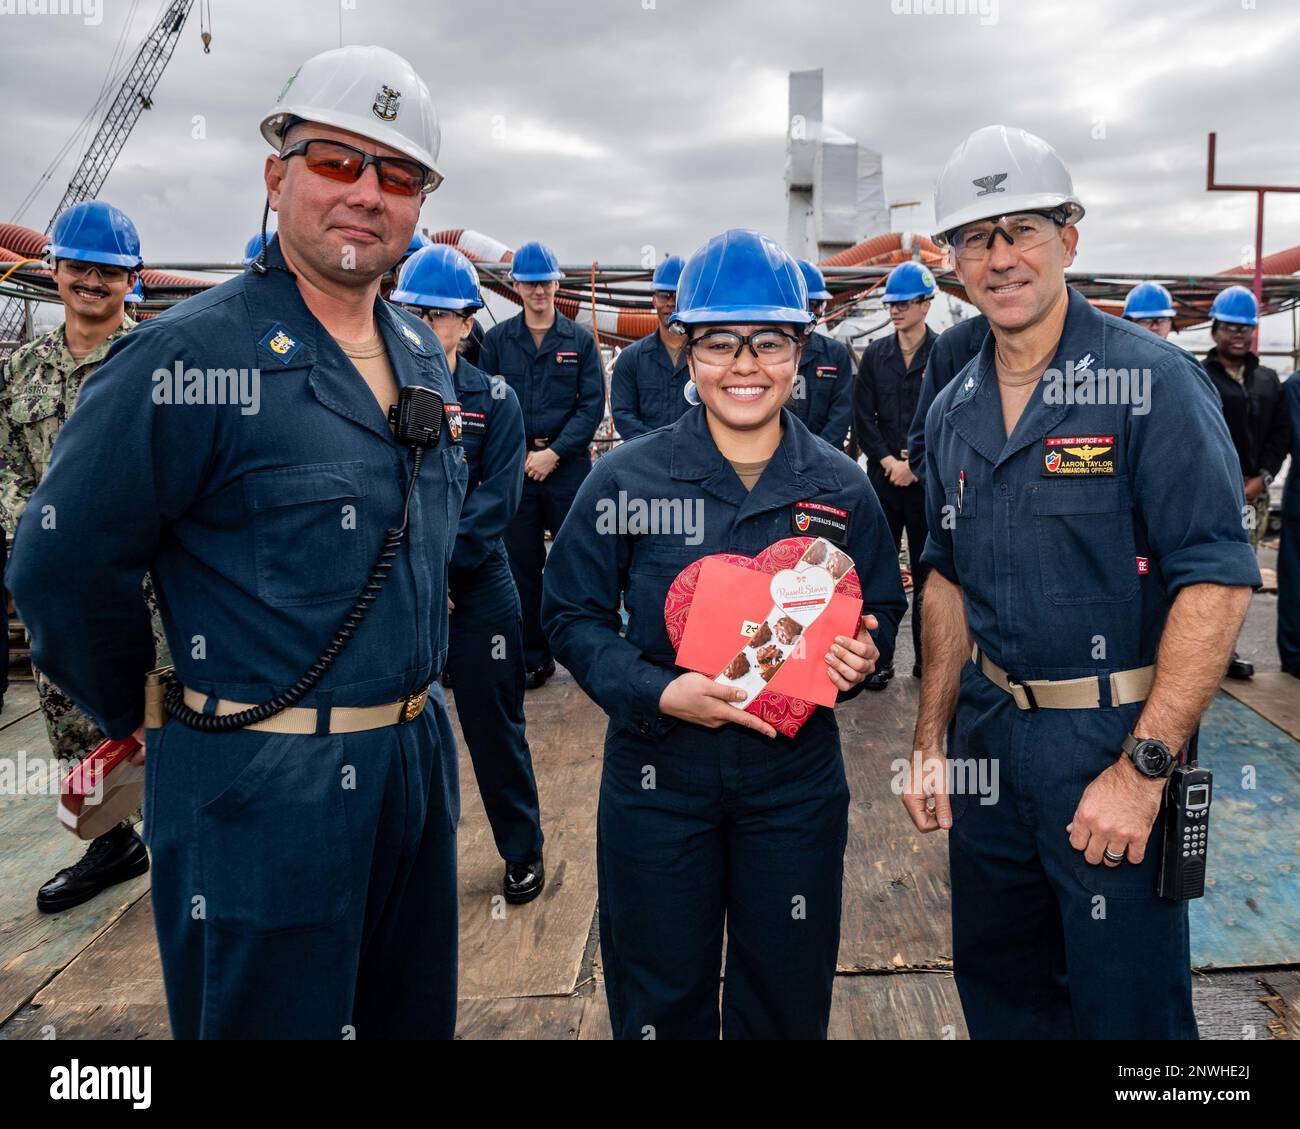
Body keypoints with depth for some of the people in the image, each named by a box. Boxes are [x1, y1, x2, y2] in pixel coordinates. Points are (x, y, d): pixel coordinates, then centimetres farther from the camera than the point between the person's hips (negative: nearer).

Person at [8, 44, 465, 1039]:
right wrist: (135, 717, -1)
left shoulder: (424, 354, 6)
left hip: (417, 762, 7)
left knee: (414, 1017, 23)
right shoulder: (190, 359, -16)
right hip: (261, 791, -6)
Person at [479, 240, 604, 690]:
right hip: (515, 465, 1)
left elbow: (593, 404, -1)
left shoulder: (580, 340, 5)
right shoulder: (497, 339, 7)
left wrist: (554, 453, -10)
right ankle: (534, 658, 17)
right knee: (522, 565, 6)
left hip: (568, 464, -1)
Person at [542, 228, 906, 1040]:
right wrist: (657, 693, -18)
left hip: (797, 775, 2)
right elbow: (573, 615, -3)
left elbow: (883, 609, 11)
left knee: (787, 1002, 18)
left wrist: (863, 654, -12)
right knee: (661, 1005, 16)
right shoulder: (626, 478, -7)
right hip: (658, 772, -1)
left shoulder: (842, 486, -1)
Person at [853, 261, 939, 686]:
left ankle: (927, 659, 16)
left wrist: (914, 463, -11)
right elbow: (863, 418, 6)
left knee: (927, 572, 6)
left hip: (928, 479, -2)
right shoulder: (875, 354, 9)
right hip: (883, 476, 3)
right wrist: (888, 460, -6)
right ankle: (878, 659, 11)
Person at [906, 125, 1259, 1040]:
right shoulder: (955, 411, 6)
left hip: (1114, 743, -5)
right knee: (999, 992, 22)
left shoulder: (1151, 382, -12)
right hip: (988, 740, 6)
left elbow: (1217, 583, -17)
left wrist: (1142, 767, -21)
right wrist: (932, 739, 10)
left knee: (1127, 1006, 9)